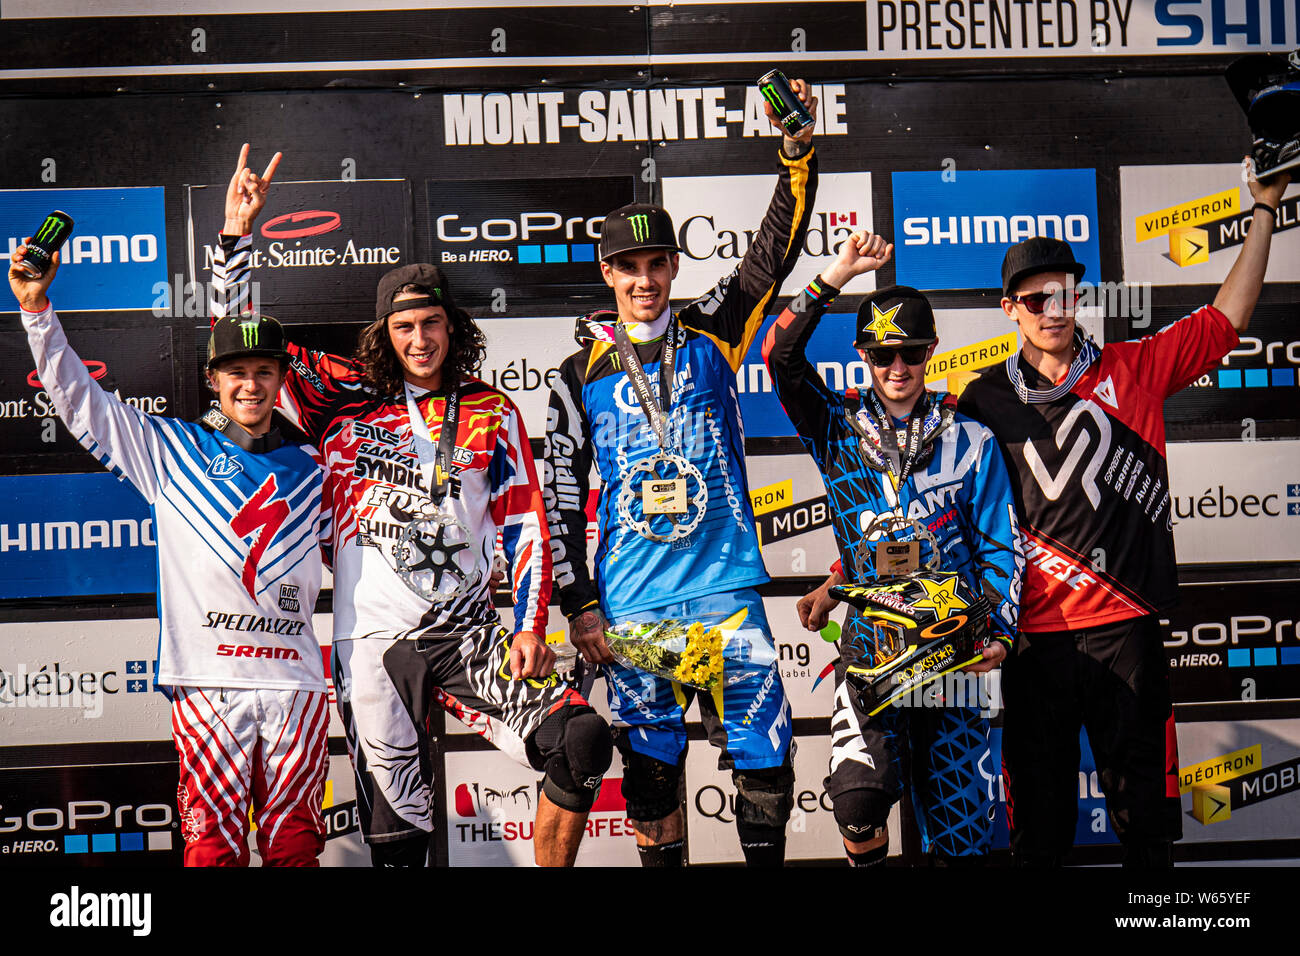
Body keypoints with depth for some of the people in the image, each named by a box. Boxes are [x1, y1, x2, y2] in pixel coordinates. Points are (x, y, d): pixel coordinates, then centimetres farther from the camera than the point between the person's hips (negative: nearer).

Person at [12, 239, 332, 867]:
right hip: (207, 679, -2)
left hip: (294, 677, 2)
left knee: (294, 842, 3)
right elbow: (77, 397, 7)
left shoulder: (309, 468, 15)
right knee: (213, 843, -6)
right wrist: (36, 308, 0)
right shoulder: (170, 449, 8)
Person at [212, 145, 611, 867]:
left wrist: (530, 630, -3)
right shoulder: (342, 399, 6)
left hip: (468, 632, 1)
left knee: (581, 740, -18)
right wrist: (239, 232, -3)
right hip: (372, 640, -1)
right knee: (396, 830, -1)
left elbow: (525, 526, 8)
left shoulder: (491, 414, 9)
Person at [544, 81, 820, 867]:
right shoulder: (583, 373, 6)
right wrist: (579, 605, 1)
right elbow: (563, 494, 6)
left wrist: (799, 154, -16)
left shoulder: (714, 335, 6)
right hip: (632, 601, 0)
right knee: (649, 766, 6)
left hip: (727, 586, 0)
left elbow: (776, 252, -3)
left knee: (764, 755, -1)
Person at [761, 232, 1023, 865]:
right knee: (859, 801, -22)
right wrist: (839, 273, -8)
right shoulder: (838, 427, 9)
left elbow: (1001, 545, 10)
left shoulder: (969, 437, 9)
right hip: (868, 647, -1)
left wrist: (1000, 633, -4)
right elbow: (780, 355, -5)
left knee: (961, 834, 2)